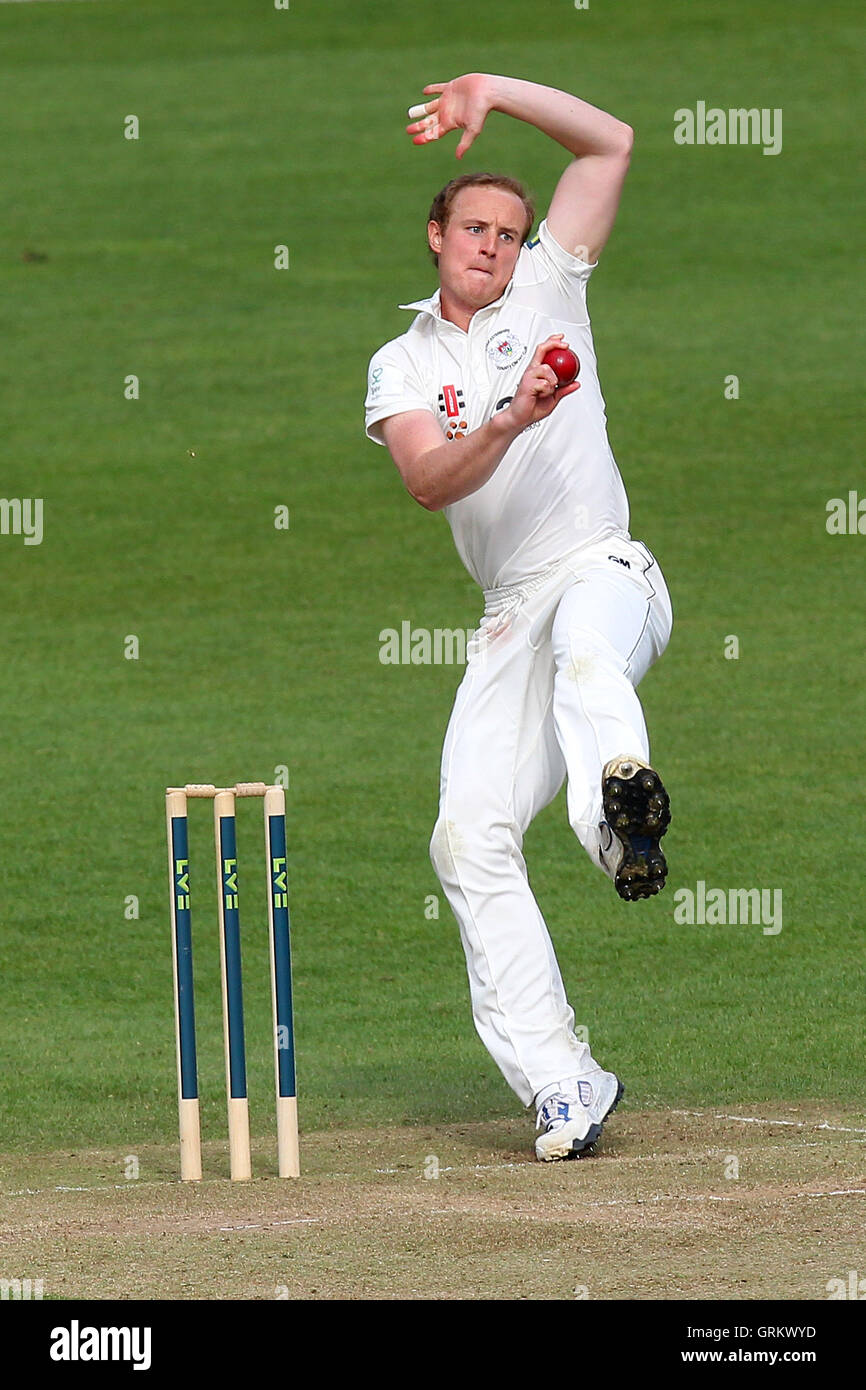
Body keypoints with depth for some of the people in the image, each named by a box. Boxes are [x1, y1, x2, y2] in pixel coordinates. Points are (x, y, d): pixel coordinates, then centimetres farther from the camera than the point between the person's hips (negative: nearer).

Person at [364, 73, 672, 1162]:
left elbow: (611, 145, 5)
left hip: (605, 572, -3)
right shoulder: (401, 367, 14)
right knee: (470, 839, -11)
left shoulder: (545, 289, 13)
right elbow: (429, 482, -6)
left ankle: (620, 816, -72)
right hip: (510, 617, 3)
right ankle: (561, 1083, -10)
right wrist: (507, 426, -24)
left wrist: (491, 92, -3)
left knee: (584, 648, -41)